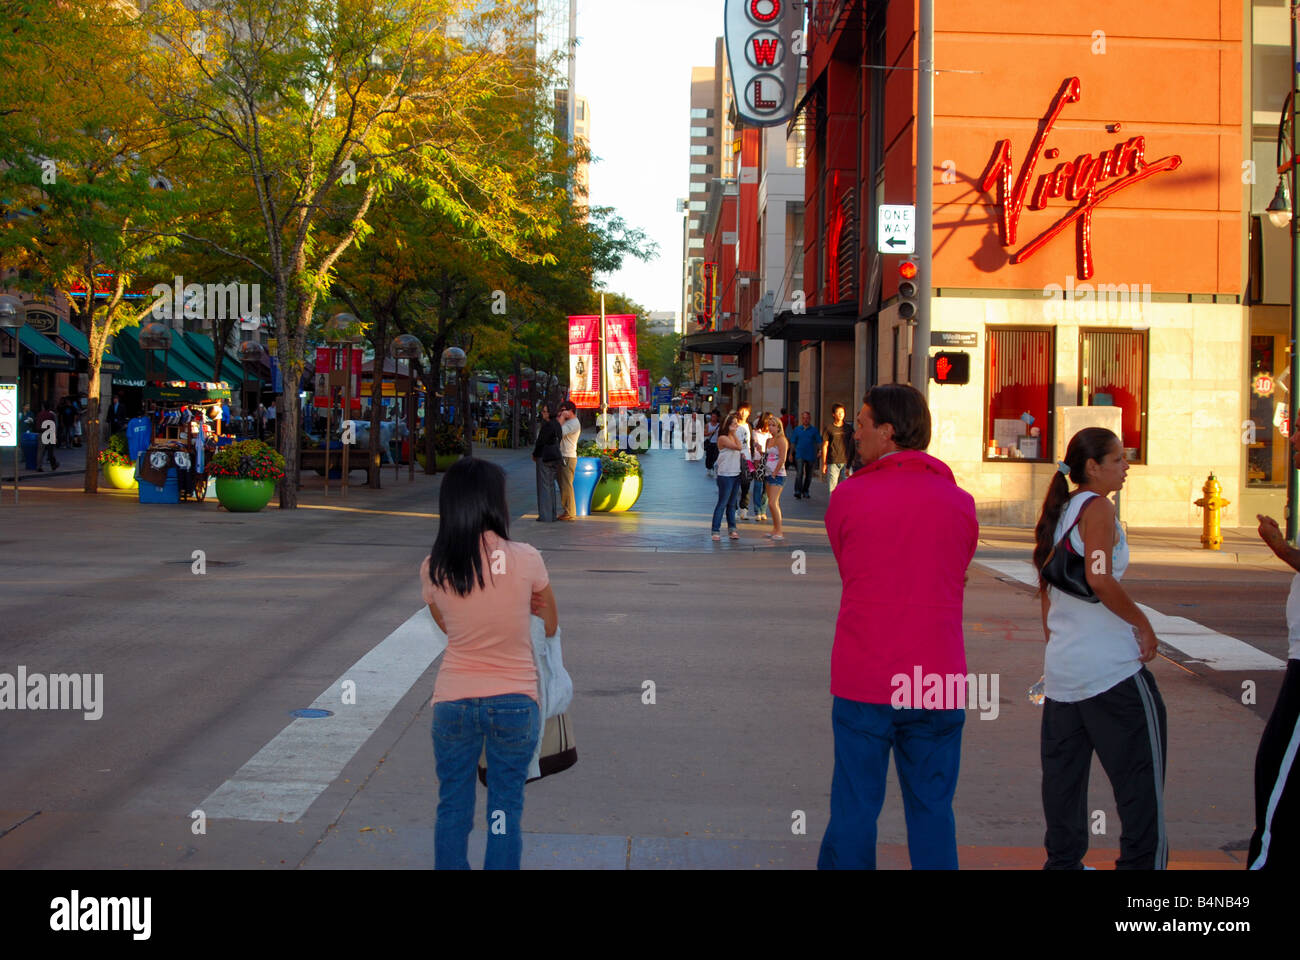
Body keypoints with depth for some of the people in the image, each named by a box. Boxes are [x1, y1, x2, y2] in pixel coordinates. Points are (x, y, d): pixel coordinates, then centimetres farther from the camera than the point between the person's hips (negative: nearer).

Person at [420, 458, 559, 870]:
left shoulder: (432, 568, -6)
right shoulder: (525, 559, -12)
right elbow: (551, 623, 4)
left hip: (453, 702, 2)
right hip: (515, 702, -2)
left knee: (452, 809, 13)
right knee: (506, 810, 9)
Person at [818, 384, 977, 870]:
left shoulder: (848, 496, -4)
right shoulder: (959, 502, 2)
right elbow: (958, 578, 11)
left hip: (863, 681, -1)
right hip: (938, 680, 2)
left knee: (854, 810, 8)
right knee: (933, 813, 10)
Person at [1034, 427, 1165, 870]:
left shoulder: (1059, 512, 14)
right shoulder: (1097, 507, -11)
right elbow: (1100, 579, -24)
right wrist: (1143, 623, -14)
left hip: (1062, 667, 8)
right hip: (1110, 664, -8)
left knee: (1063, 770, 12)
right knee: (1140, 767, 1)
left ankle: (1063, 859, 18)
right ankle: (1141, 860, 3)